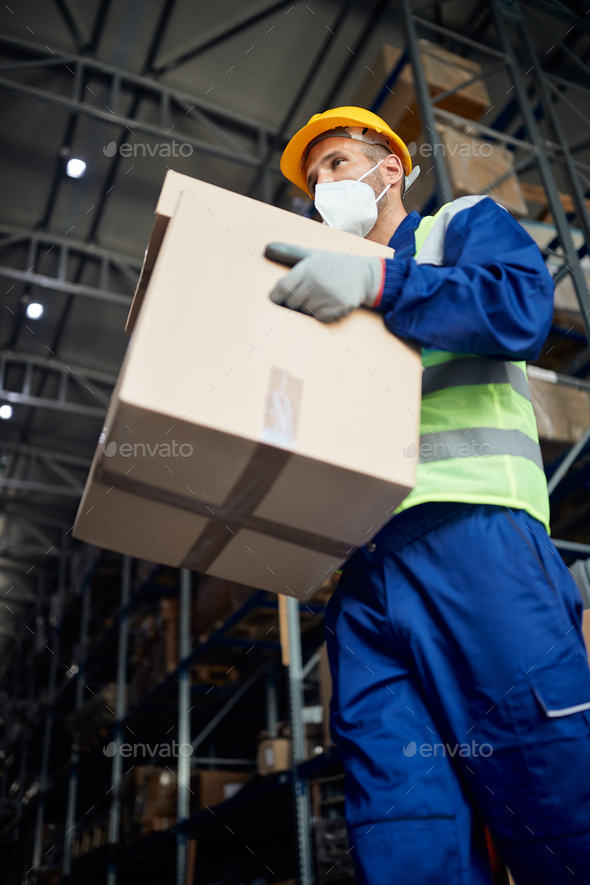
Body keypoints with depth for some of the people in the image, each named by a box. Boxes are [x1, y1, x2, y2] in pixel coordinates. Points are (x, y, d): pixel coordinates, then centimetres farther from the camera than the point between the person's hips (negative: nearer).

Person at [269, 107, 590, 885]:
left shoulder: (462, 224, 20)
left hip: (468, 531, -5)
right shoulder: (340, 301, 34)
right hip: (365, 561, 6)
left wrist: (379, 281, -13)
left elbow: (522, 309, -4)